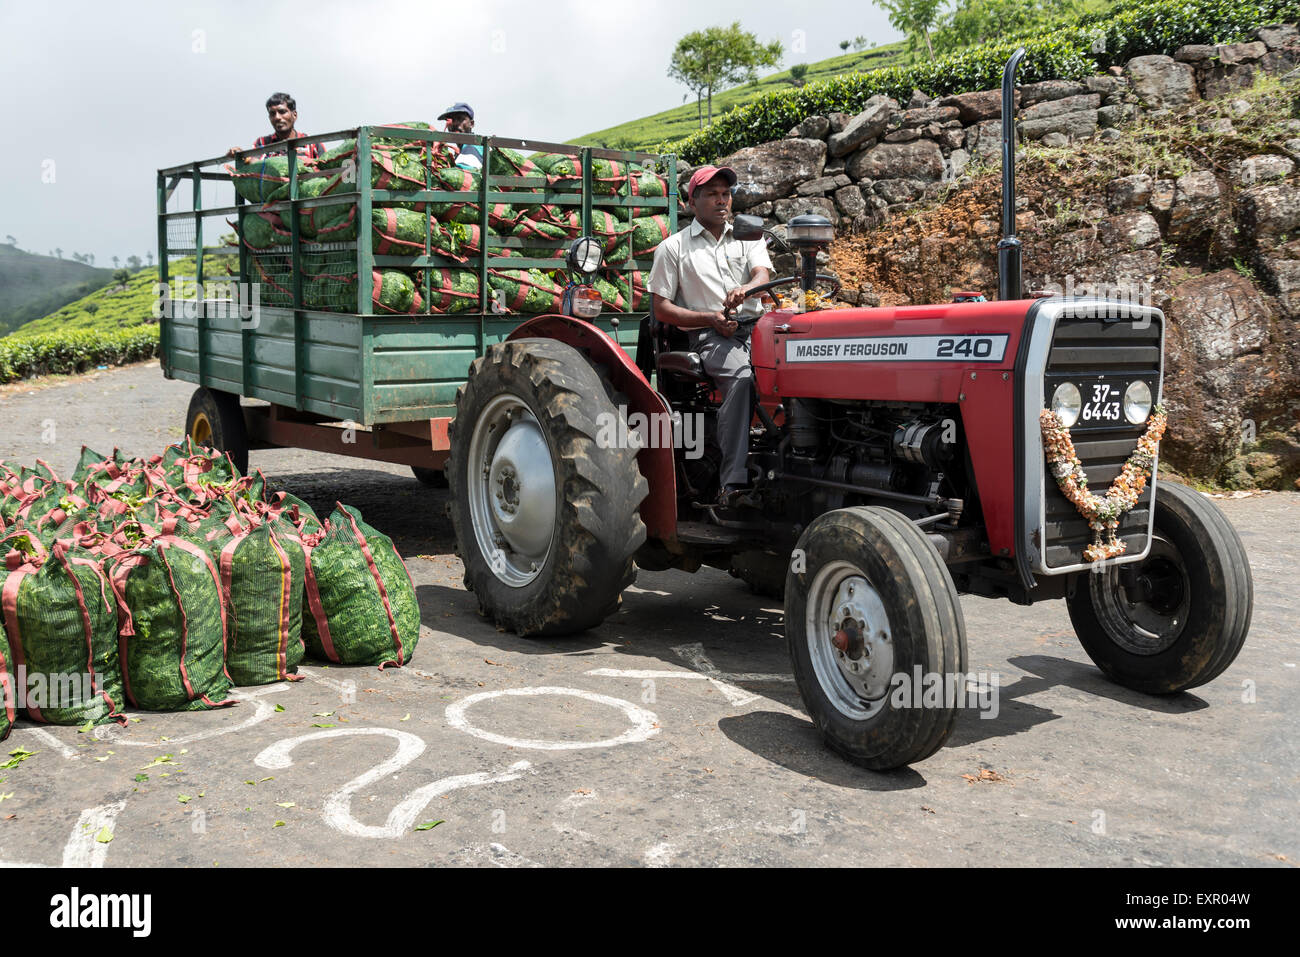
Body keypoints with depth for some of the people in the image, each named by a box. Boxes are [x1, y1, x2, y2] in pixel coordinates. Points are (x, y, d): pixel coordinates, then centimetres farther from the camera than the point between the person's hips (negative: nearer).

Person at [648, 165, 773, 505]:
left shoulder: (749, 238, 22)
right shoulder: (673, 247, 13)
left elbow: (763, 273, 1)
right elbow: (662, 309, 7)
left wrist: (745, 289, -24)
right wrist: (710, 318, -8)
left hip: (756, 329, 4)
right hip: (711, 336, -3)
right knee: (742, 377, -36)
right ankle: (734, 480, -37)